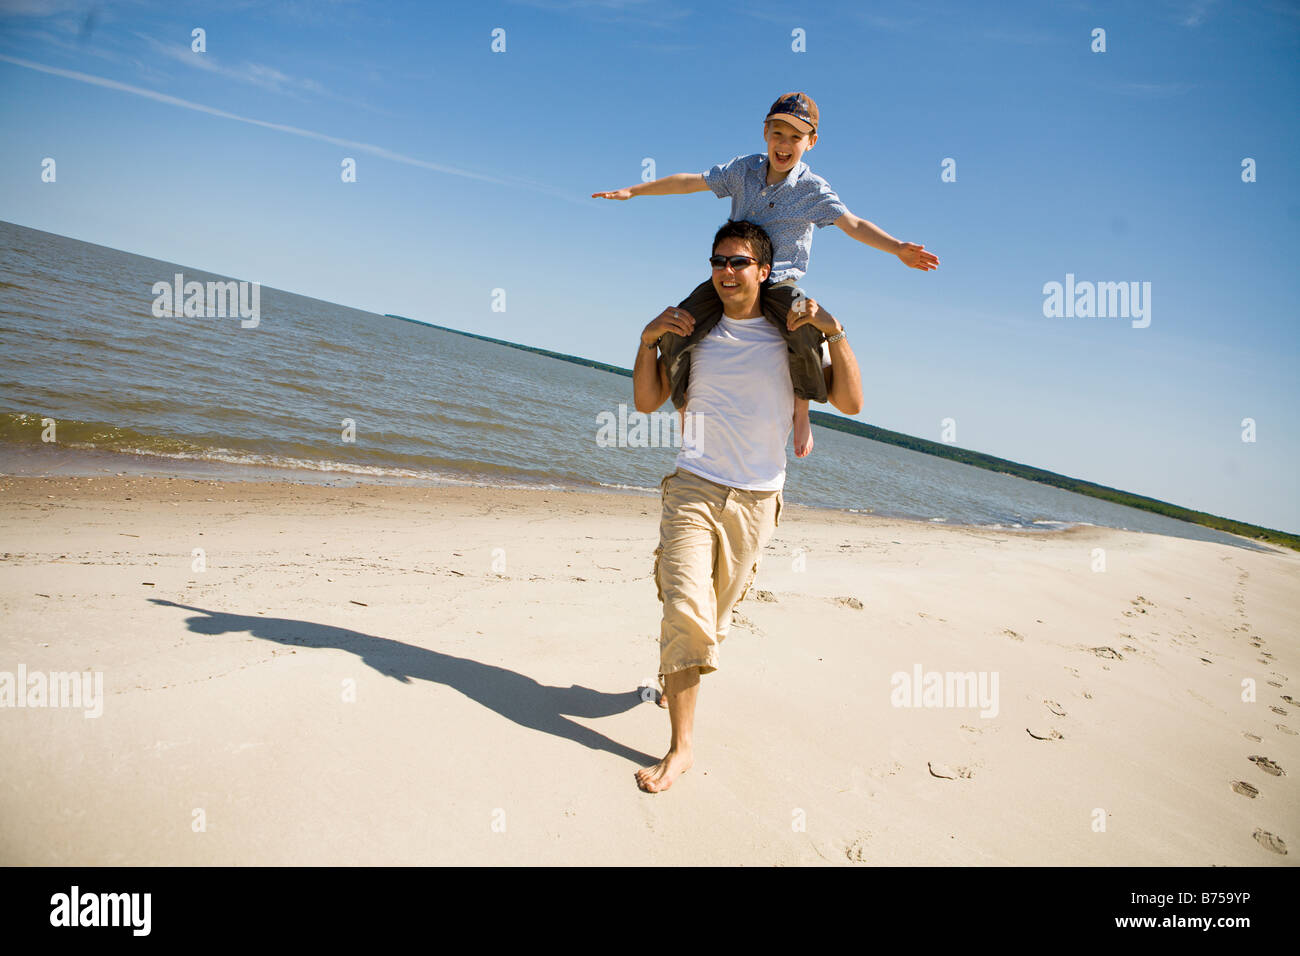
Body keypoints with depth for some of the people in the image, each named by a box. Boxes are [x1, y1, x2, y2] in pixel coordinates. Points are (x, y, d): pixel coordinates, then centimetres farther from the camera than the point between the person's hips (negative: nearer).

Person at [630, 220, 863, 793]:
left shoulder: (791, 337, 3)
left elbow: (849, 403, -4)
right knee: (686, 610, -13)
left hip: (756, 499, 1)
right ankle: (681, 745, -5)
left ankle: (677, 675, 41)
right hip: (693, 487, 0)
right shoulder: (695, 331, 7)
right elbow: (647, 403, 8)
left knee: (716, 615, 11)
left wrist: (834, 331, -13)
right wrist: (648, 341, -5)